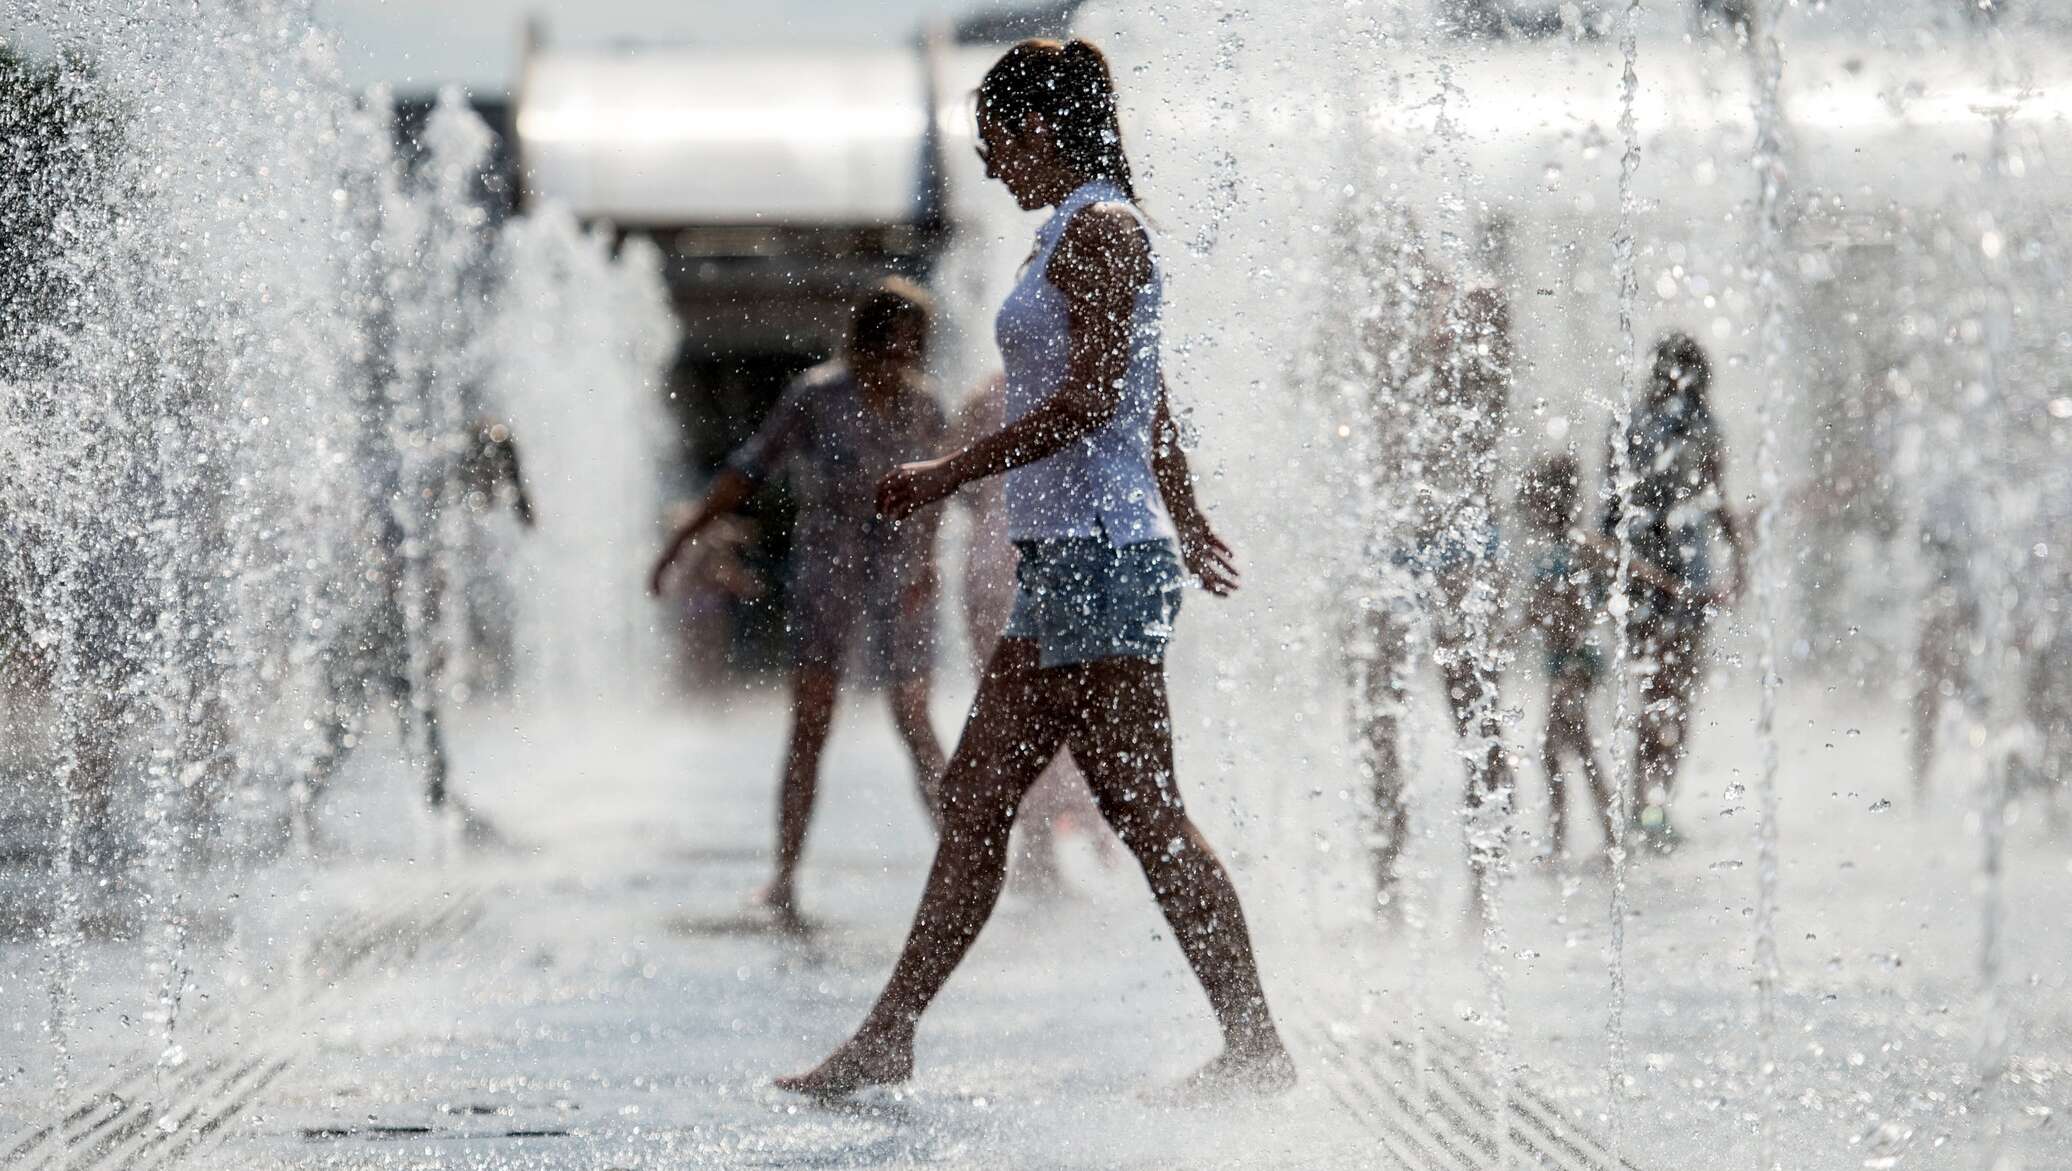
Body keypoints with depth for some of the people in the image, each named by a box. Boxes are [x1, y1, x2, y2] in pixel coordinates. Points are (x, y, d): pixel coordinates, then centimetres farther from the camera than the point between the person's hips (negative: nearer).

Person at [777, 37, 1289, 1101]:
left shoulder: (1099, 229, -10)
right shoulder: (1082, 235, 18)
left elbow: (1091, 401, -19)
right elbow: (1148, 404, 27)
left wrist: (952, 473, -17)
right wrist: (1183, 516, 37)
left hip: (1100, 554, -10)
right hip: (1065, 564, 10)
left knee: (1144, 812, -8)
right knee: (975, 798, 8)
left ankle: (1256, 1044, -5)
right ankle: (888, 1038, 11)